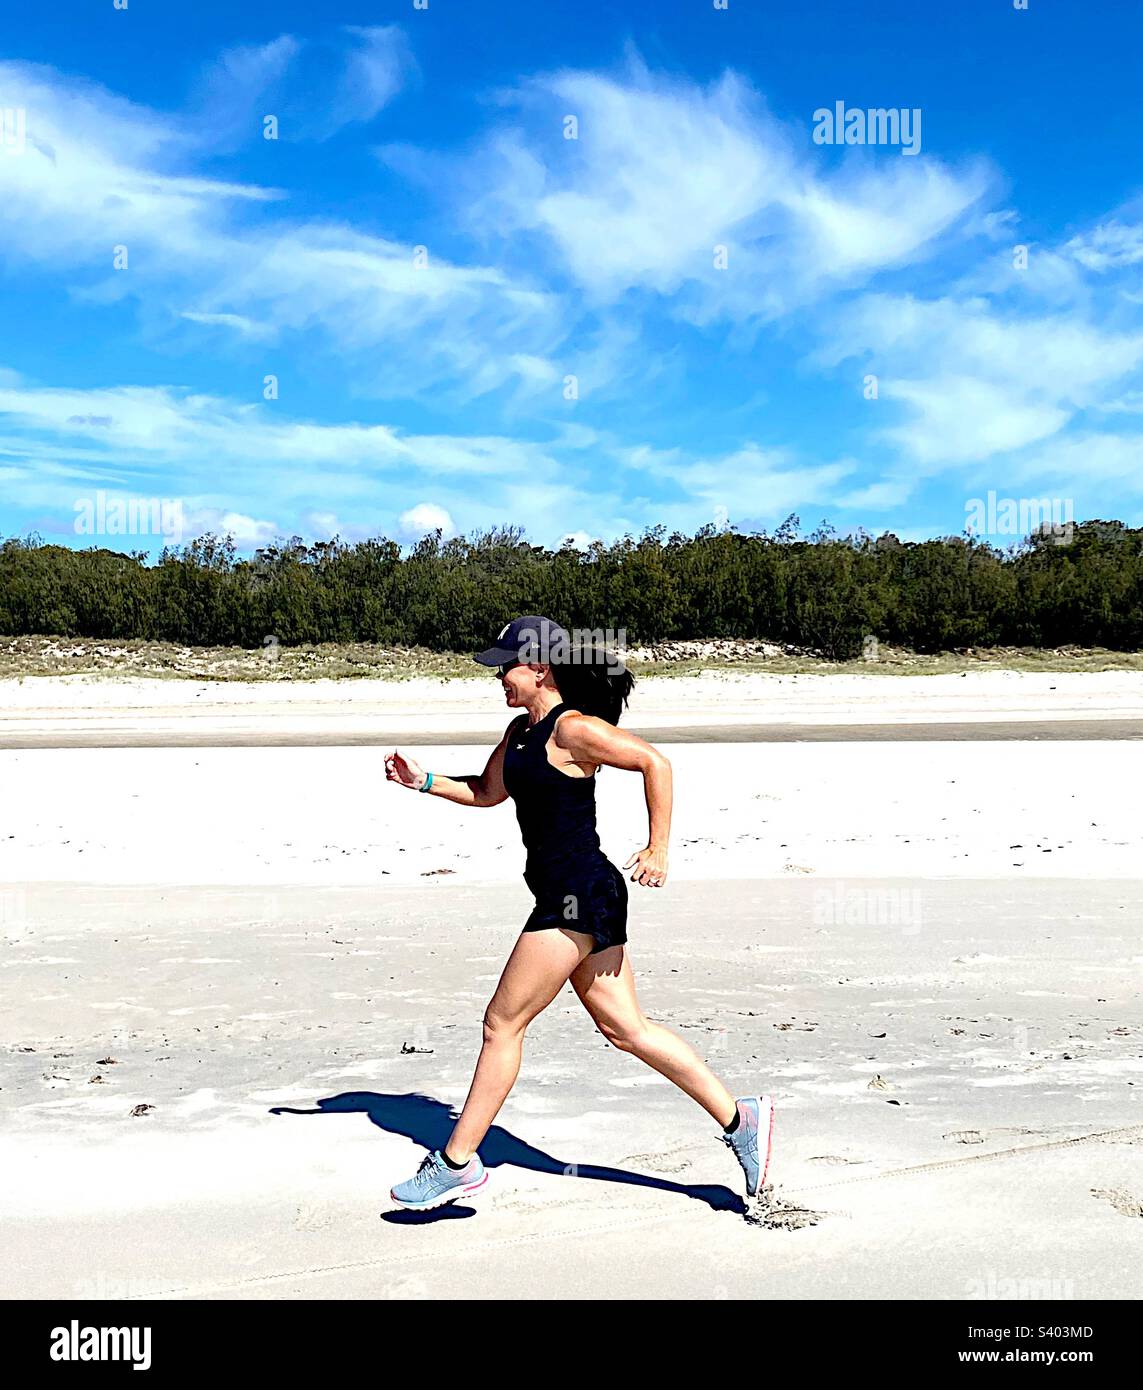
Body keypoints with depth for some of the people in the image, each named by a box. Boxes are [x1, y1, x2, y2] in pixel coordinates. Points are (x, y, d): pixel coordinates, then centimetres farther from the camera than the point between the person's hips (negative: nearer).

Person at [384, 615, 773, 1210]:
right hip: (569, 897, 10)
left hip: (580, 897, -10)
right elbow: (487, 792, 25)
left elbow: (654, 761, -18)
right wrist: (423, 781, 14)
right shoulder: (522, 729, 14)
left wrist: (658, 849, -19)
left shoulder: (573, 728, -14)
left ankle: (457, 1163, 12)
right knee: (626, 1030, 12)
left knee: (502, 1024, -1)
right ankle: (739, 1119, 19)